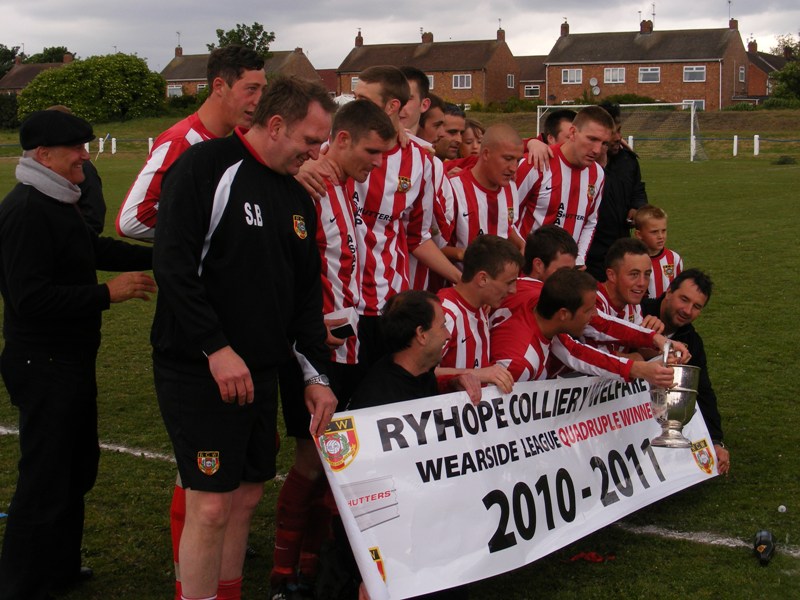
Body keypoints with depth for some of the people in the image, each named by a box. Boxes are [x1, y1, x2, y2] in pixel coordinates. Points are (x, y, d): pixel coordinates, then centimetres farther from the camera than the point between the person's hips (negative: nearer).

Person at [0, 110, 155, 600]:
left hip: (70, 360, 11)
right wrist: (108, 293, -24)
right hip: (43, 365, -11)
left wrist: (158, 255, 15)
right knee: (45, 481, -3)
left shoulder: (58, 203, 12)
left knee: (77, 466, 21)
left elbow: (94, 248, 24)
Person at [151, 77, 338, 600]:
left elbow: (307, 295, 16)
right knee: (211, 504, -7)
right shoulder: (205, 168, -11)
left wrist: (318, 374, 9)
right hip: (199, 368, -7)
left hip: (259, 370, 8)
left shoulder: (297, 195, 13)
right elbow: (173, 264, -19)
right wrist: (216, 348, -21)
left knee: (248, 495, 12)